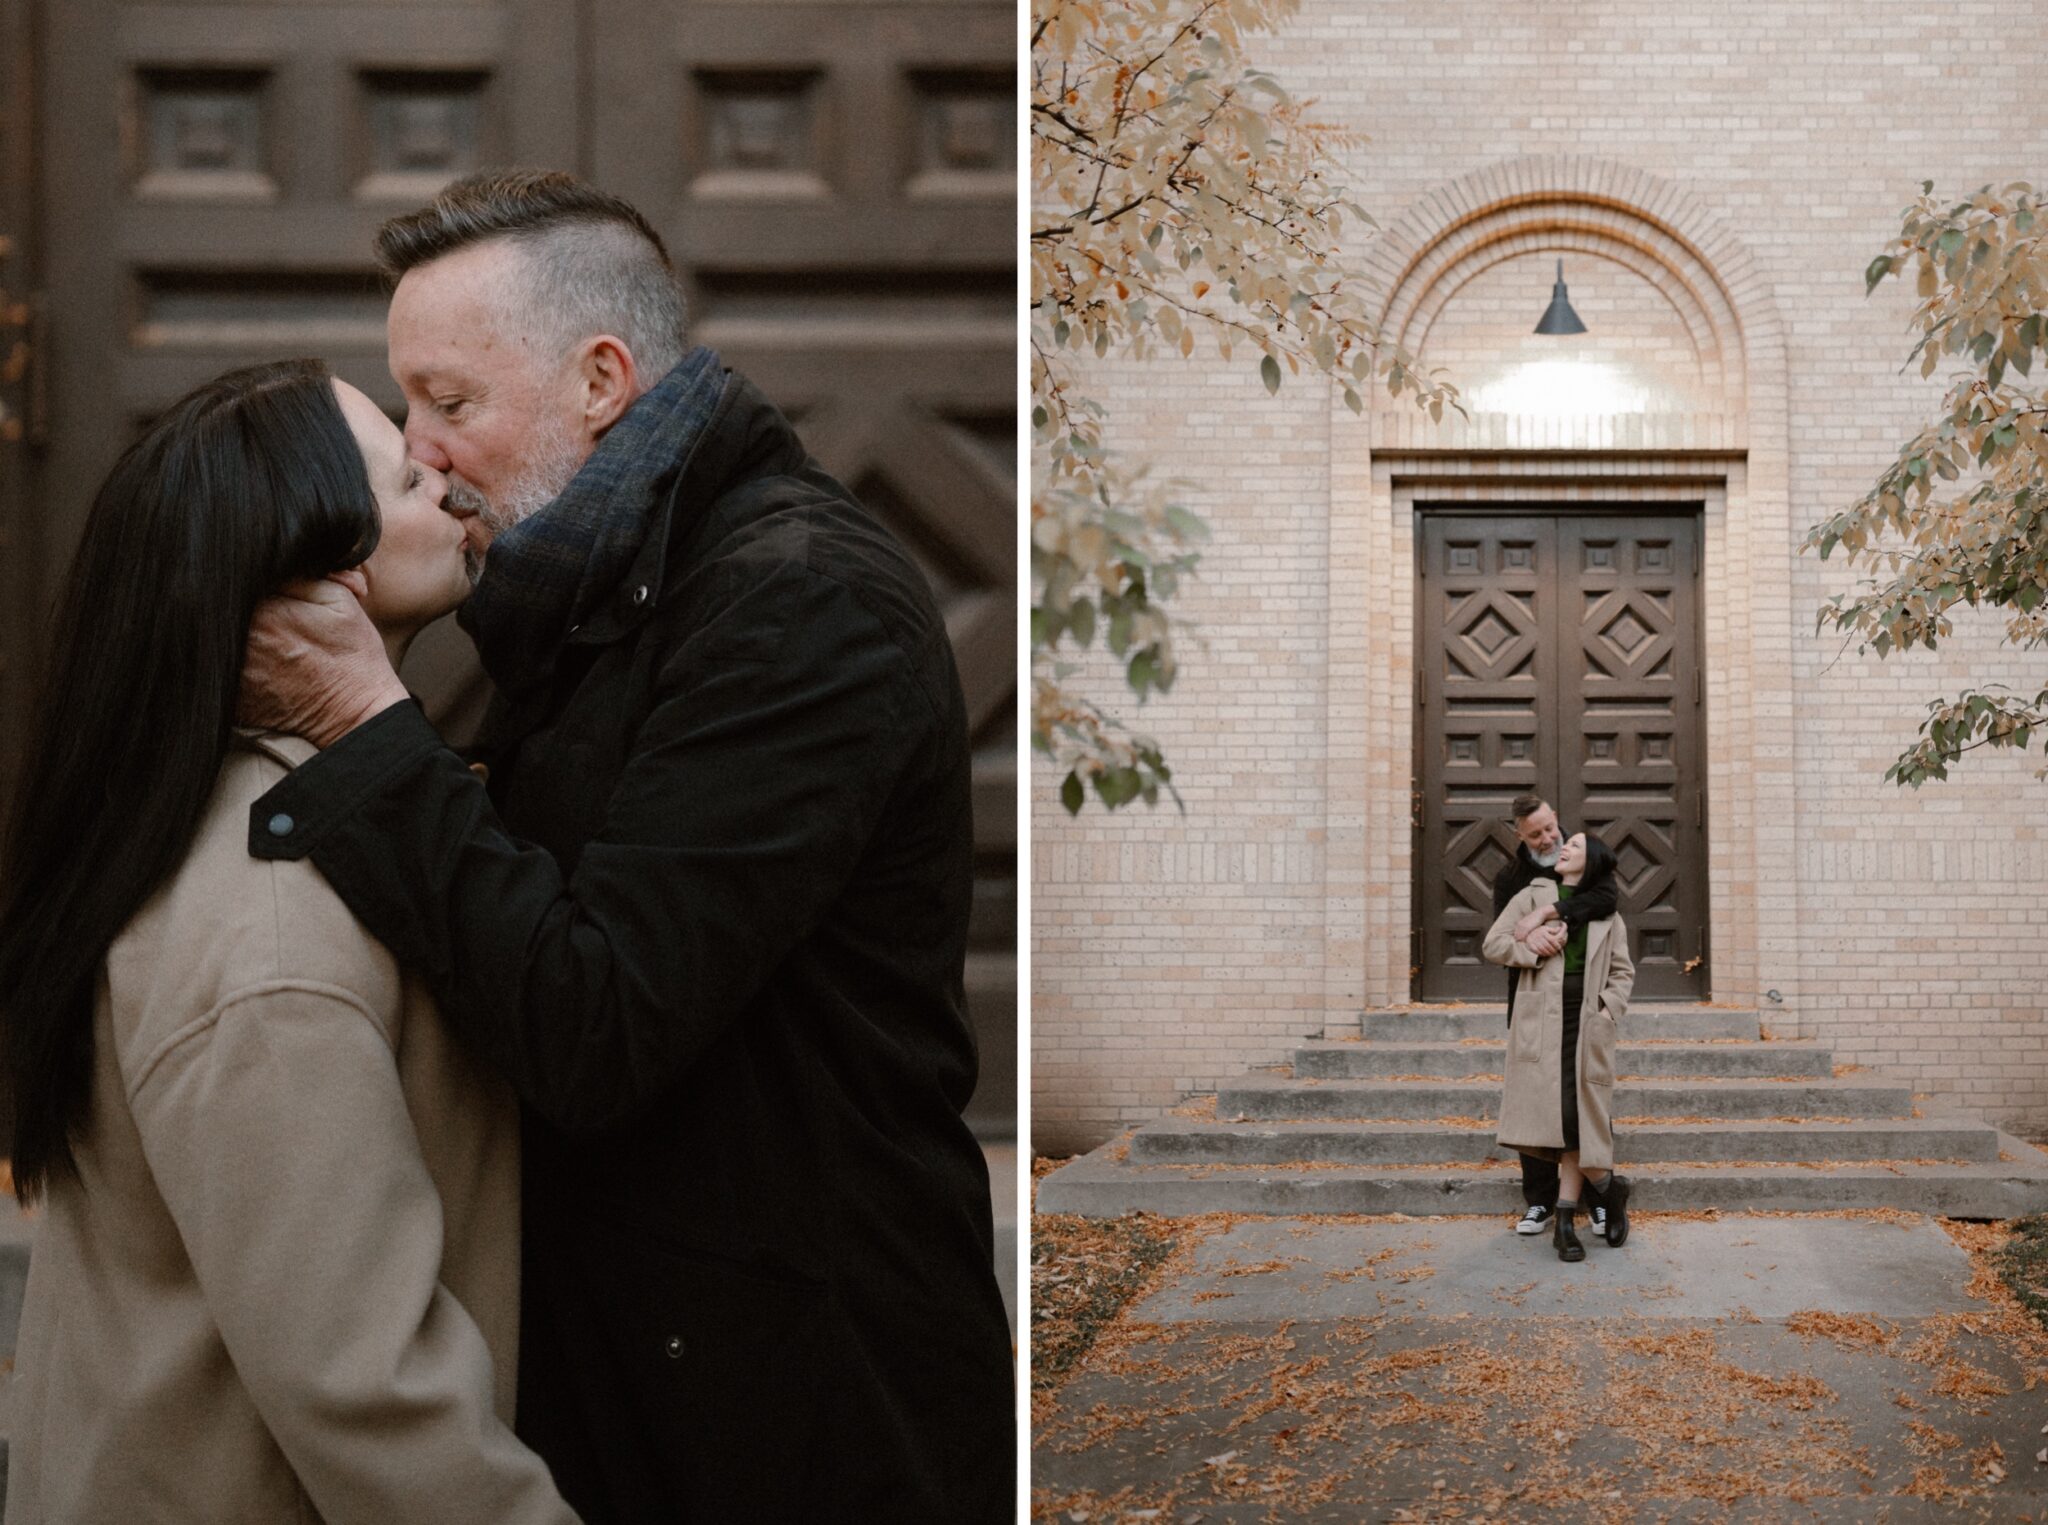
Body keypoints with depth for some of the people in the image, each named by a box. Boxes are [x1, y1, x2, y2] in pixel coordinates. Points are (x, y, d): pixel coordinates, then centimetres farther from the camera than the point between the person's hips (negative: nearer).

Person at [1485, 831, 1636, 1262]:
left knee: (1579, 1116, -5)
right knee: (1553, 1115, -9)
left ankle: (1566, 1219, 2)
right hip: (1541, 1021, -1)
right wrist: (1536, 949, -8)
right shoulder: (1532, 897, 9)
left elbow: (1623, 971, 15)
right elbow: (1494, 943, 4)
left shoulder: (1606, 915, 13)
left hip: (1586, 1026, 1)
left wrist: (1608, 1010, 0)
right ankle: (1607, 1183, 10)